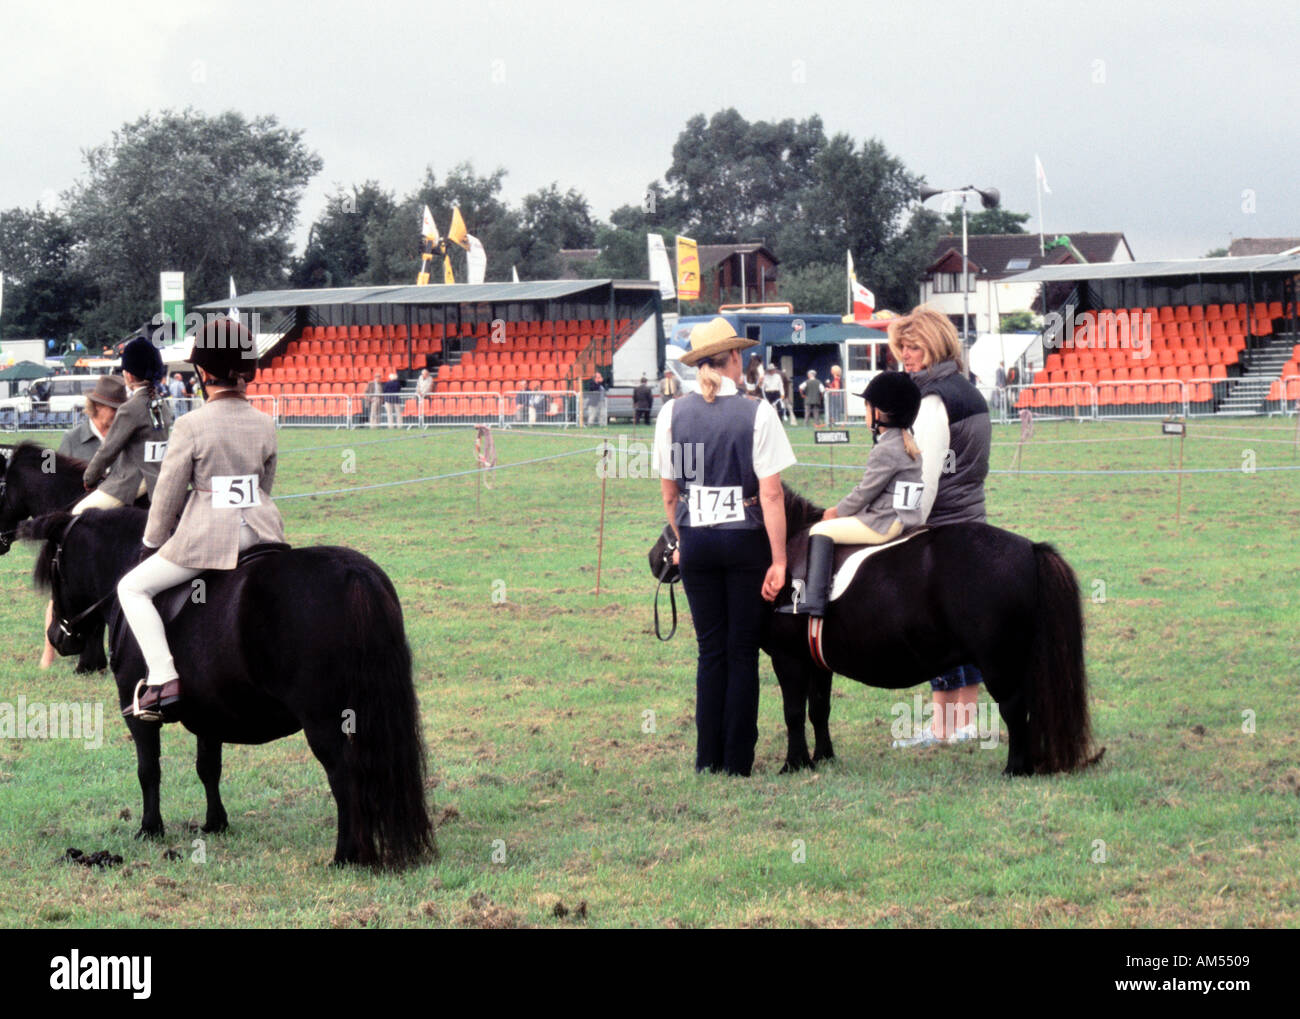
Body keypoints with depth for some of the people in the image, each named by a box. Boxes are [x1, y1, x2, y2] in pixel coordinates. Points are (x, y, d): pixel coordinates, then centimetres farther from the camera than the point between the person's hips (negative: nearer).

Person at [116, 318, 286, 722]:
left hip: (207, 533, -5)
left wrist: (152, 542, 10)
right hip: (261, 529, 5)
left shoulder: (191, 425, -11)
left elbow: (168, 493, -5)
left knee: (133, 588, 8)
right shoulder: (265, 424, 4)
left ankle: (163, 681, -8)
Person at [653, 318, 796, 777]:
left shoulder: (672, 414, 0)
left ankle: (707, 759, 13)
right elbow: (771, 493, -12)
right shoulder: (757, 414, -10)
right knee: (742, 652, 6)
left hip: (696, 543, 3)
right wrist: (778, 560, -9)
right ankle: (737, 761, 8)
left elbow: (668, 490, 7)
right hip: (745, 539, -3)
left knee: (710, 651, 13)